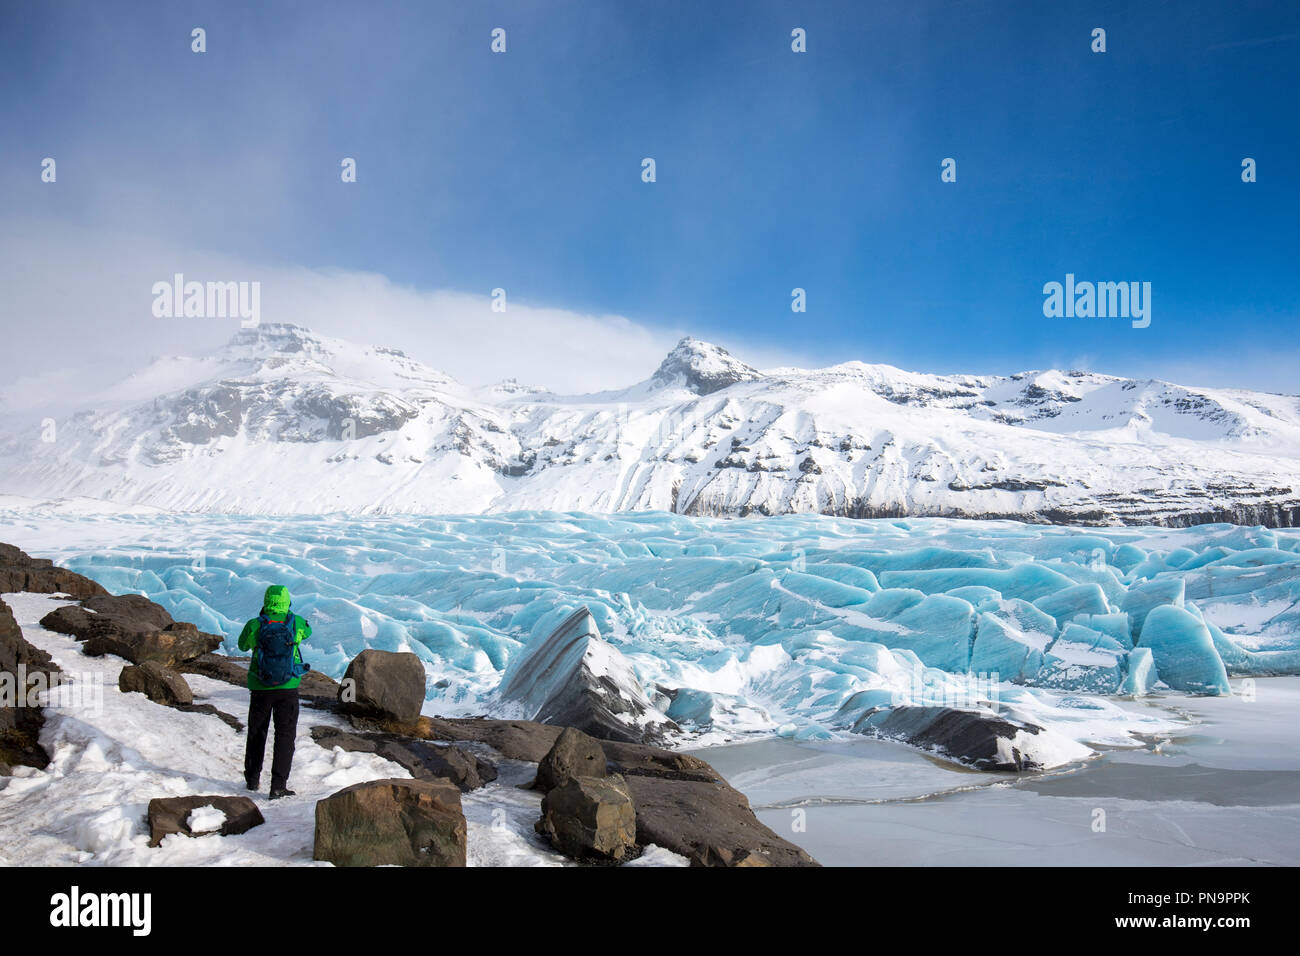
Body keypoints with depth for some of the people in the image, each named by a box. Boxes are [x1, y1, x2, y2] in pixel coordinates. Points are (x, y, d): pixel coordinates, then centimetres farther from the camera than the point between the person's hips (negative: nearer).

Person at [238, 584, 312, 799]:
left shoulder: (254, 625, -7)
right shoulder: (296, 622, -6)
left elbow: (243, 645, 14)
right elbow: (307, 631, 19)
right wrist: (286, 613, 32)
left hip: (260, 688, 1)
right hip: (288, 688, -1)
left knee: (257, 733, 18)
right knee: (285, 735, 2)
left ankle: (252, 779, 32)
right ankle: (278, 786, -6)